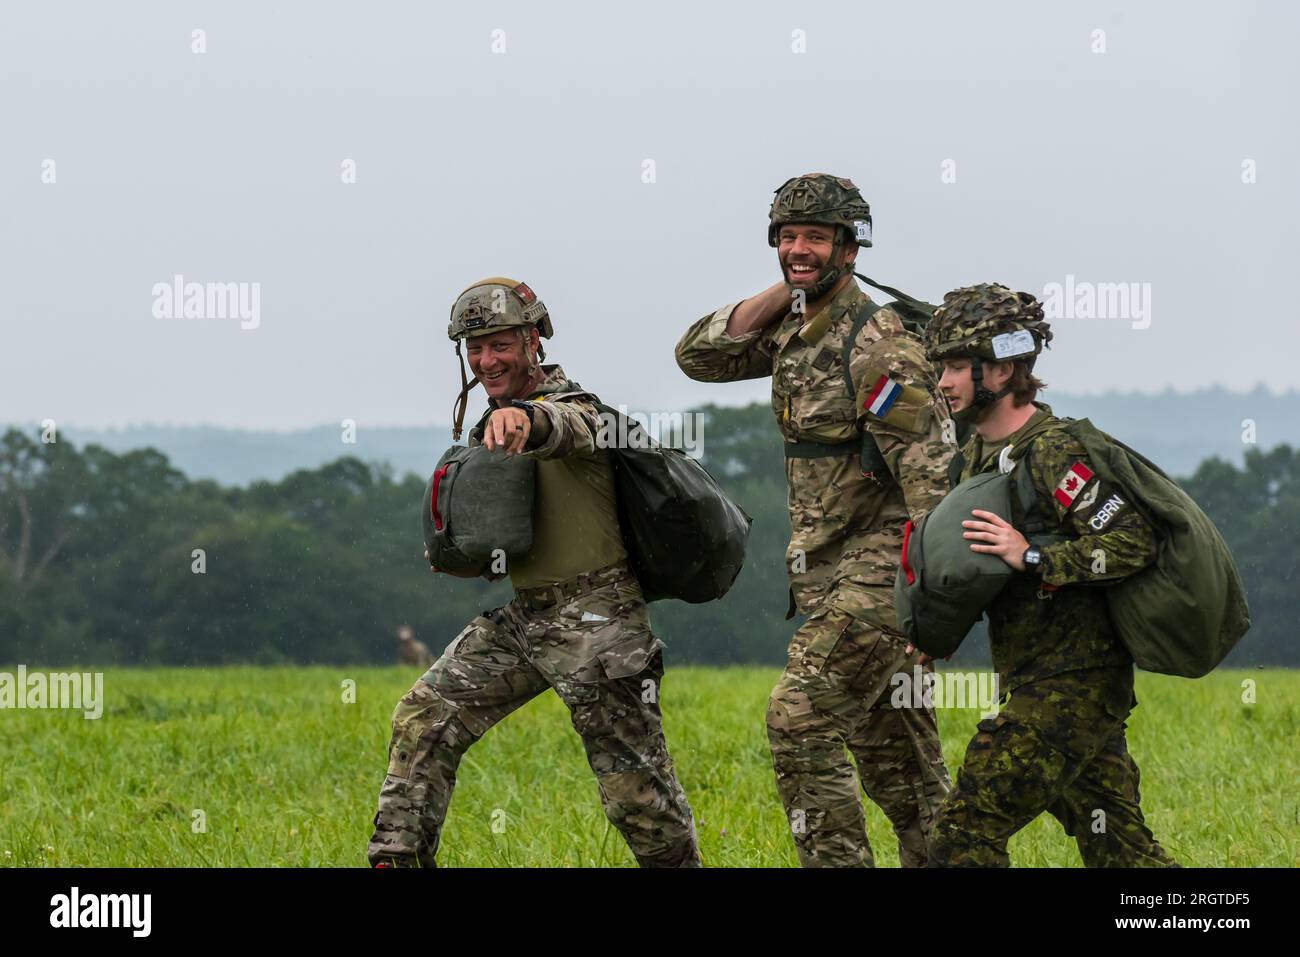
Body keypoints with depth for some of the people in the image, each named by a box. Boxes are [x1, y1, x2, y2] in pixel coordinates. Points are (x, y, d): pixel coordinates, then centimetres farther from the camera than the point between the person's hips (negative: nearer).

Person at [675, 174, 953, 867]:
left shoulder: (875, 344, -17)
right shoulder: (795, 329, 10)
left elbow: (929, 471, -21)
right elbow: (699, 356, 10)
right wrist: (783, 292, 0)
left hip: (878, 568, -9)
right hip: (827, 570, 9)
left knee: (799, 718, -16)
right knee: (893, 754, 13)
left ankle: (837, 861, -13)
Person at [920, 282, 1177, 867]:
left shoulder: (1051, 454, -17)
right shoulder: (979, 453, 13)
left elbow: (1135, 544, -23)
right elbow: (978, 562, 25)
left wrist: (1033, 557, -26)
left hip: (1072, 684, -10)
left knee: (965, 831, -11)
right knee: (1117, 847, 11)